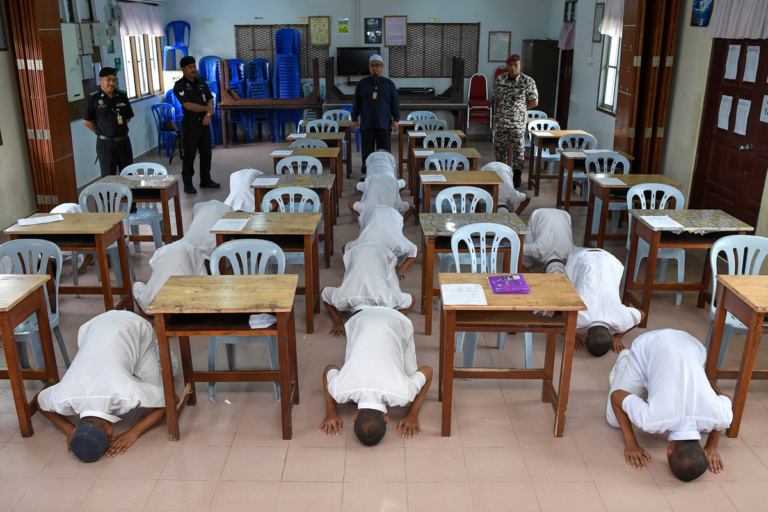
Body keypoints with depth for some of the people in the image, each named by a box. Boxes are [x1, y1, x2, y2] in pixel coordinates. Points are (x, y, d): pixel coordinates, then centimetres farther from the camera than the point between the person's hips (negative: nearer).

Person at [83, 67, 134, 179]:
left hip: (124, 141, 4)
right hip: (105, 143, -4)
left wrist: (118, 128, 6)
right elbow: (86, 121, -3)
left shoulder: (122, 96, 5)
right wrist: (101, 132, -1)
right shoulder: (93, 98, -6)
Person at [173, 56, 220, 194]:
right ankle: (188, 184, 6)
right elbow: (188, 105, -18)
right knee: (189, 155, -2)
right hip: (190, 124, -6)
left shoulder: (201, 82, 11)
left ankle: (205, 180, 24)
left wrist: (208, 114, -10)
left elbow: (210, 99, 8)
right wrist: (206, 108, -9)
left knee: (206, 152, 11)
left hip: (204, 122, 6)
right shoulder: (180, 86, -9)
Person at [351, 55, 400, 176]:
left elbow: (395, 103, 8)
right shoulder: (362, 84, 8)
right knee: (367, 151, 4)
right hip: (366, 124, 0)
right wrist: (354, 119, 4)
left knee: (385, 151, 3)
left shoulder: (389, 84, 8)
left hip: (384, 124, 0)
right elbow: (356, 103, 10)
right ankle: (366, 173, 14)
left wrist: (396, 119, 1)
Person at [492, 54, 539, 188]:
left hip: (518, 122, -3)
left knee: (518, 149, 6)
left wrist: (520, 108, -2)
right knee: (499, 148, 11)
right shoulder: (500, 79, 3)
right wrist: (503, 109, 4)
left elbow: (534, 102, 0)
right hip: (500, 121, 3)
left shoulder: (528, 81, -6)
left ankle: (517, 176, 18)